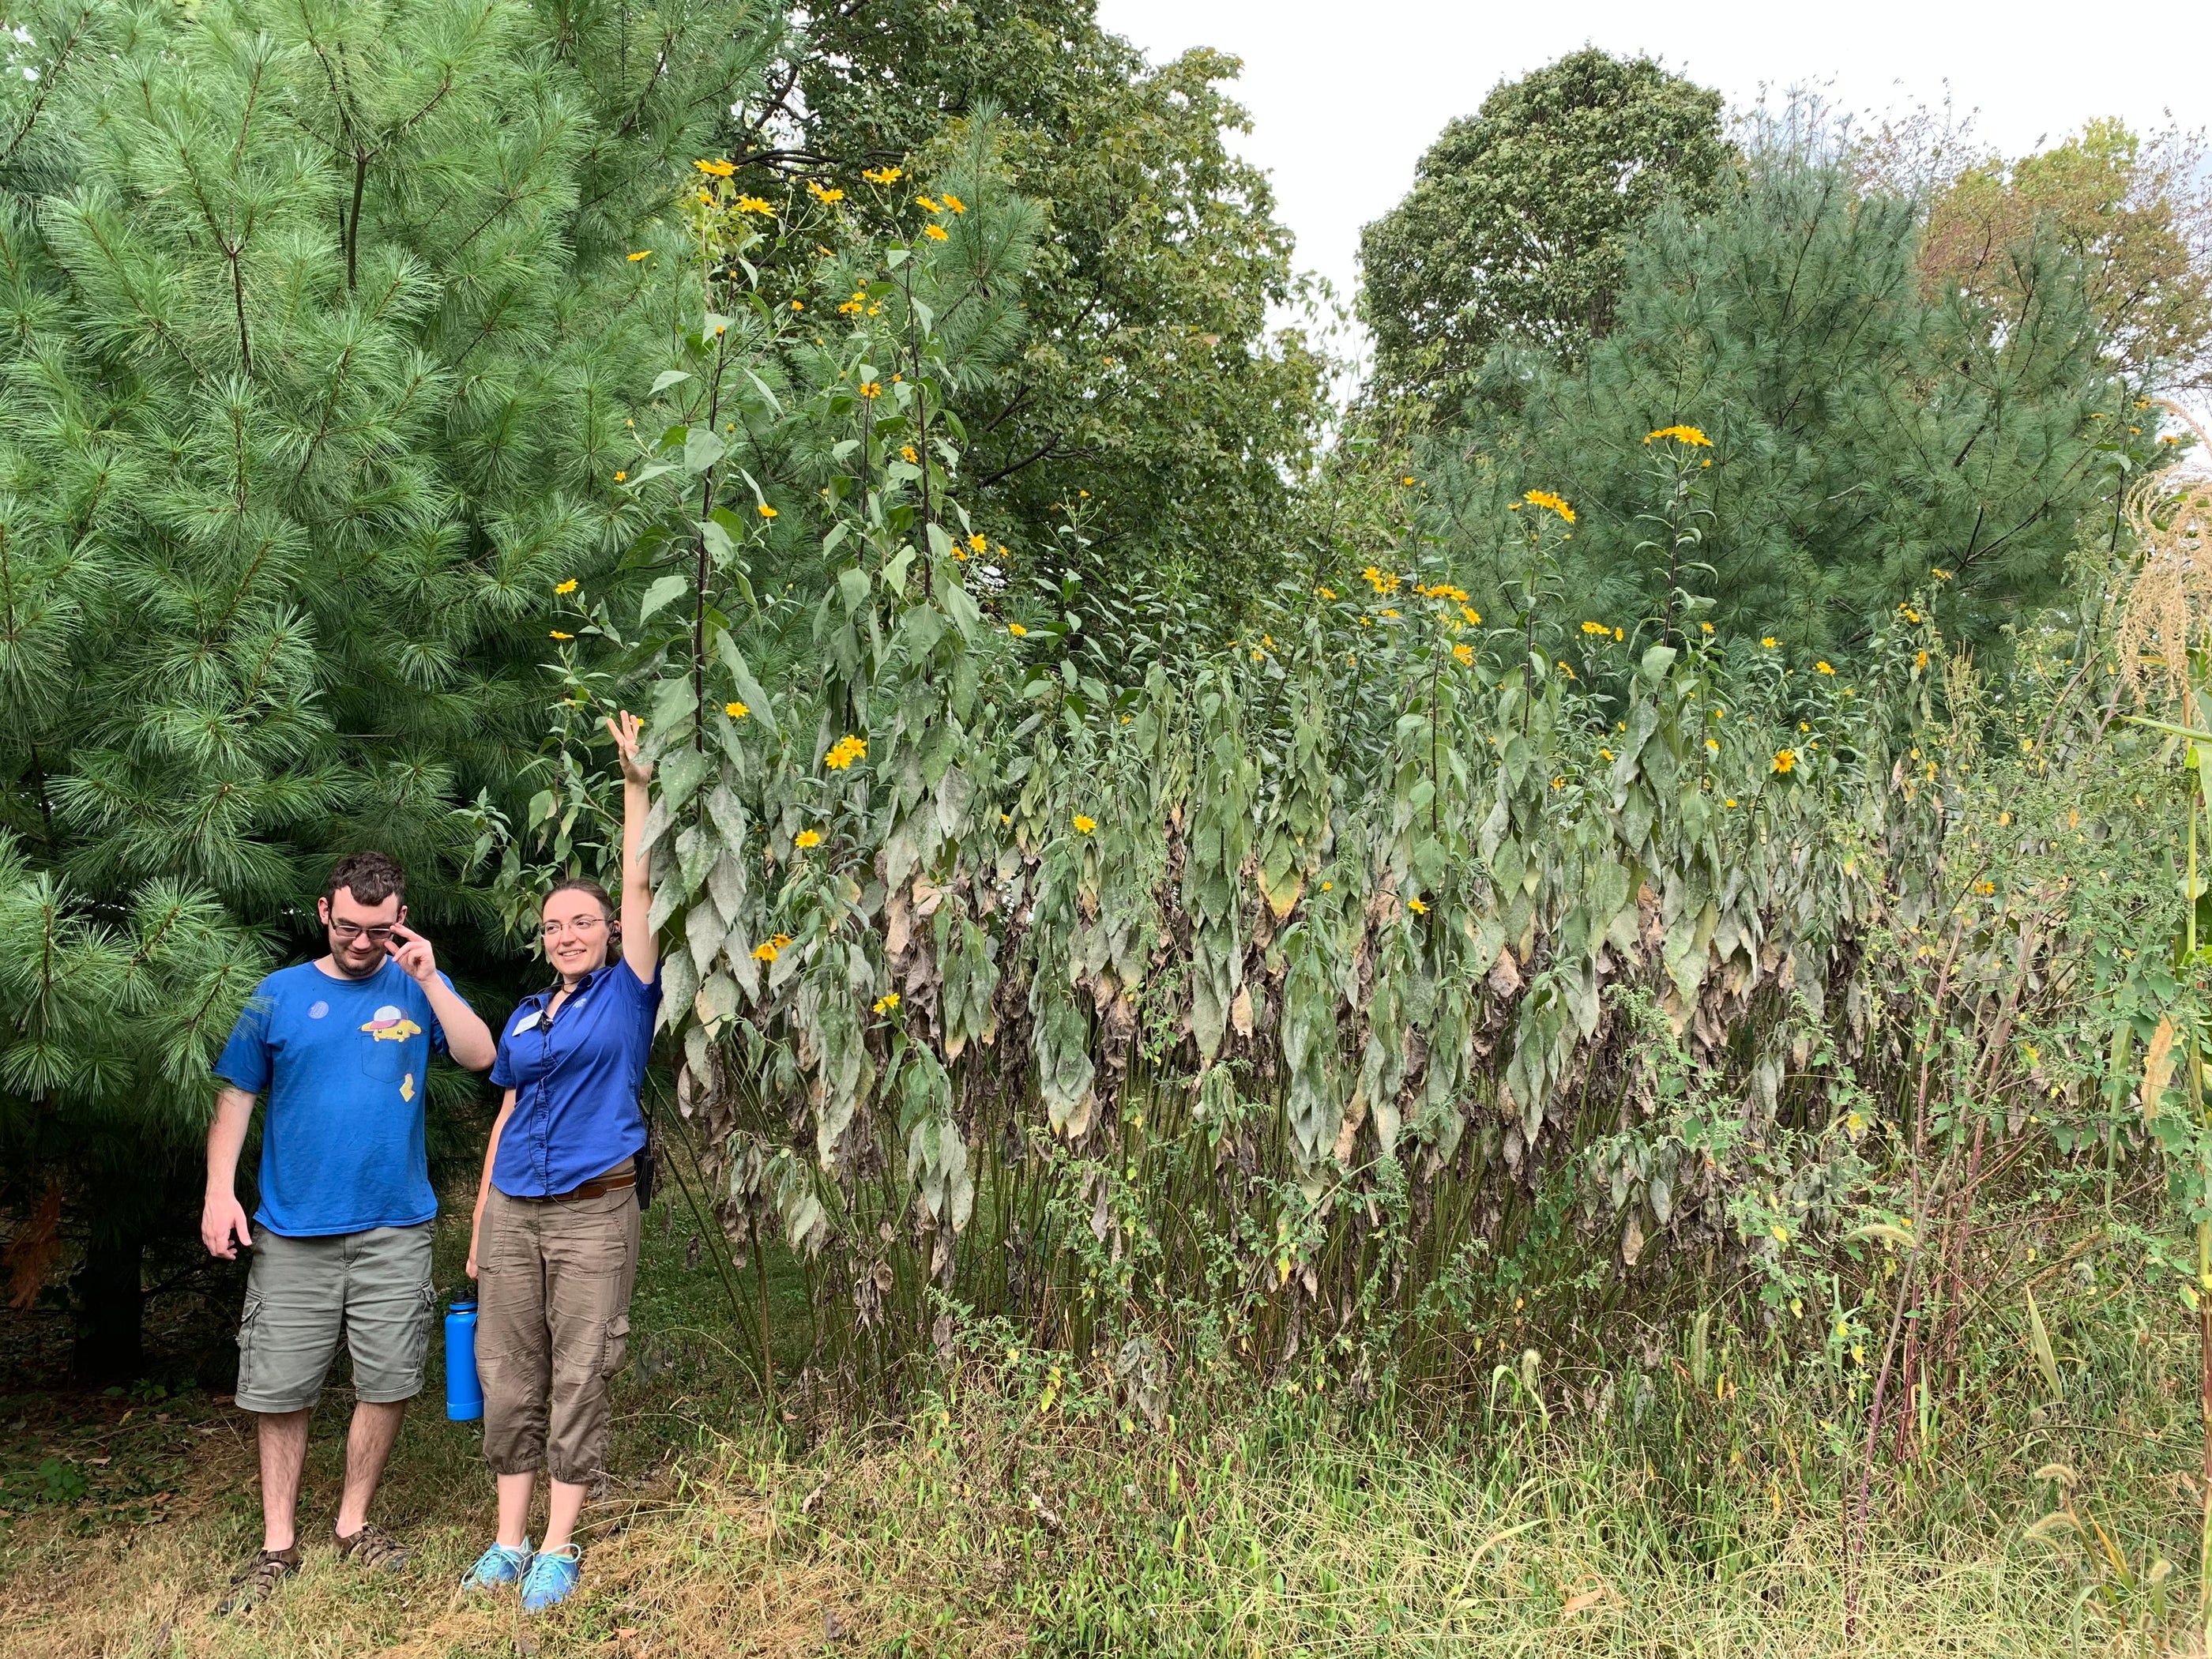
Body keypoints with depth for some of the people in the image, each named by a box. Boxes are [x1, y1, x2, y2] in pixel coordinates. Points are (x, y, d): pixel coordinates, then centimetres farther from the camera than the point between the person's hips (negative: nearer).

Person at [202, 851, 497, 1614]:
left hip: (395, 1226, 0)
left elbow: (480, 1055, -8)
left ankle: (354, 1523, 24)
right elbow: (236, 1096, 5)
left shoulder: (418, 985, 4)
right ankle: (277, 1544, 18)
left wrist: (428, 980, -15)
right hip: (293, 1228, 0)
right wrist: (220, 1190, -4)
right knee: (280, 1389, 4)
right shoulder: (280, 994, 3)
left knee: (388, 1382, 5)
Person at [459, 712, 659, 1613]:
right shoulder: (524, 1019, 13)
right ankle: (508, 1542, 20)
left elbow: (639, 886, -8)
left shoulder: (628, 994, 0)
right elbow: (507, 1119, 15)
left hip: (593, 1213, -4)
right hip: (513, 1212, 5)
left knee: (578, 1382, 1)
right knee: (509, 1379, 8)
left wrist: (636, 783, -12)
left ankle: (558, 1549, 13)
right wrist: (479, 1224, 13)